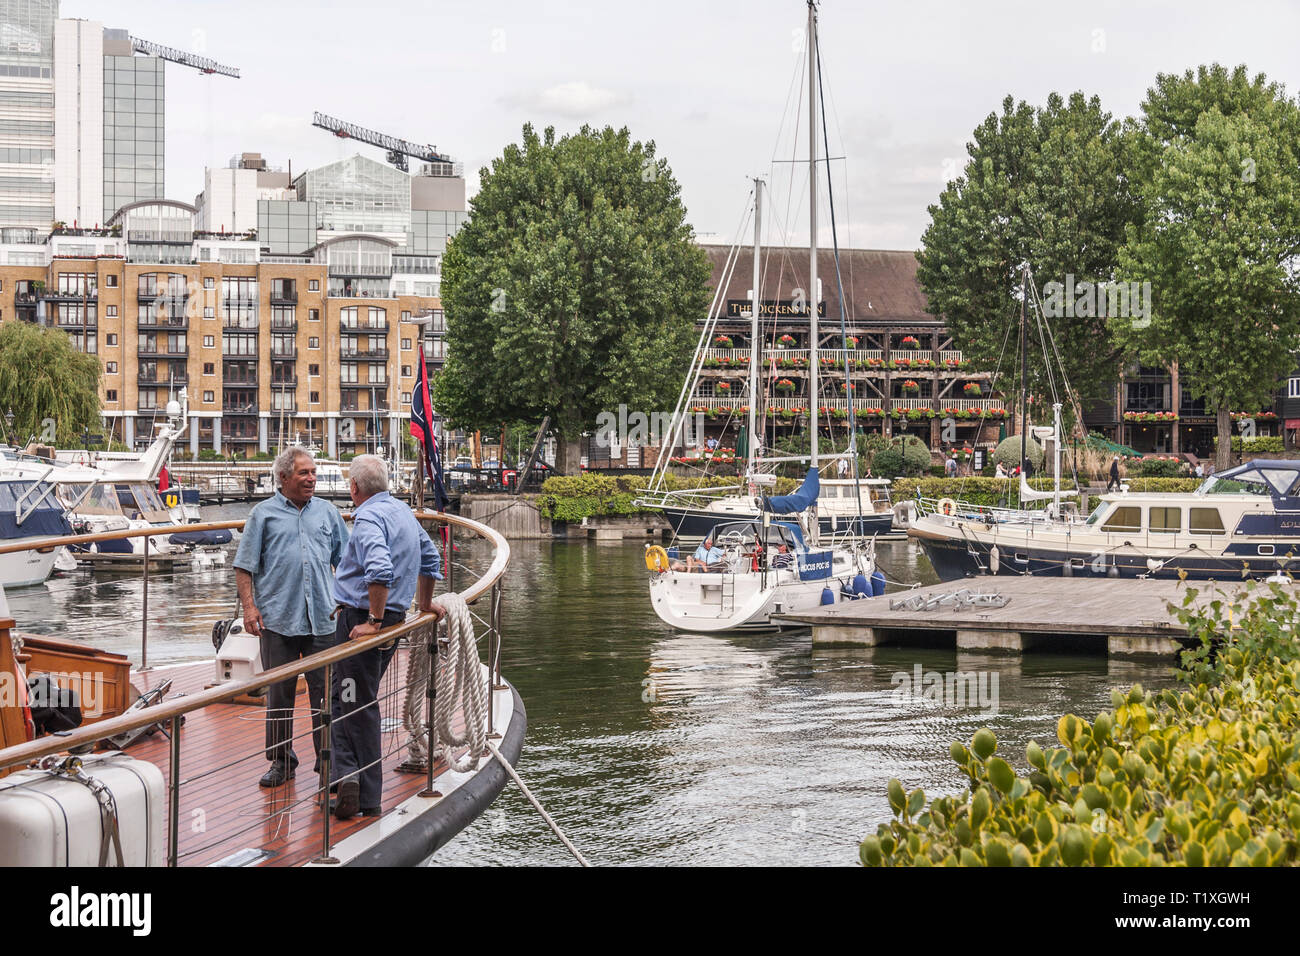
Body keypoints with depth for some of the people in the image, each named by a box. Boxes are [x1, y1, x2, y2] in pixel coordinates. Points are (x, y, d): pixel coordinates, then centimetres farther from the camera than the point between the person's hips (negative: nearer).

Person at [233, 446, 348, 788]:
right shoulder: (263, 514, 5)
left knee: (325, 692, 3)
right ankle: (281, 760, 14)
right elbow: (245, 566, 4)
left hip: (323, 619, 2)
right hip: (278, 619, -2)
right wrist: (249, 605, -6)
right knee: (279, 694, 4)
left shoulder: (328, 513, 13)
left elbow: (344, 561, 19)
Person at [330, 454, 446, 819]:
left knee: (356, 708, -3)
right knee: (345, 699, 14)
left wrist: (374, 620, -24)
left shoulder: (369, 518, -16)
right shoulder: (404, 512, 13)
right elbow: (430, 559, 26)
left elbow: (380, 571, -32)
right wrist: (425, 603, 37)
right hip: (395, 618, 9)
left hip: (360, 620, -9)